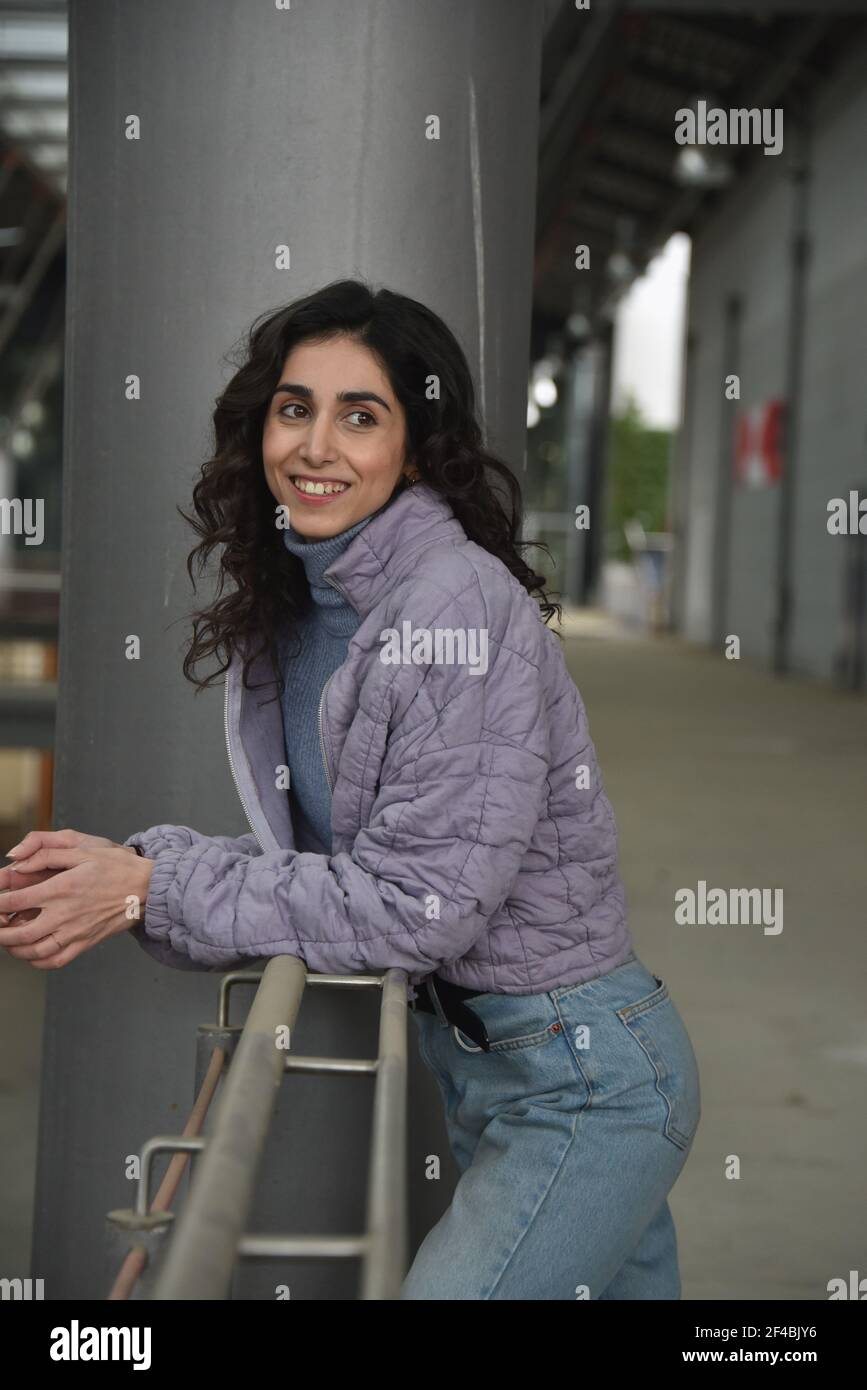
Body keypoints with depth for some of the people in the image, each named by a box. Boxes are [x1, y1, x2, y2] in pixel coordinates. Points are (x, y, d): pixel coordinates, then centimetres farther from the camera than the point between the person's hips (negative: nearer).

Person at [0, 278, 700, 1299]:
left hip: (579, 1075, -8)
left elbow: (419, 901, -22)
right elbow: (316, 857, 4)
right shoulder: (291, 608, 5)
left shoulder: (459, 600, -20)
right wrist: (118, 866, -11)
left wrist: (153, 889, -19)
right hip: (466, 1056, 8)